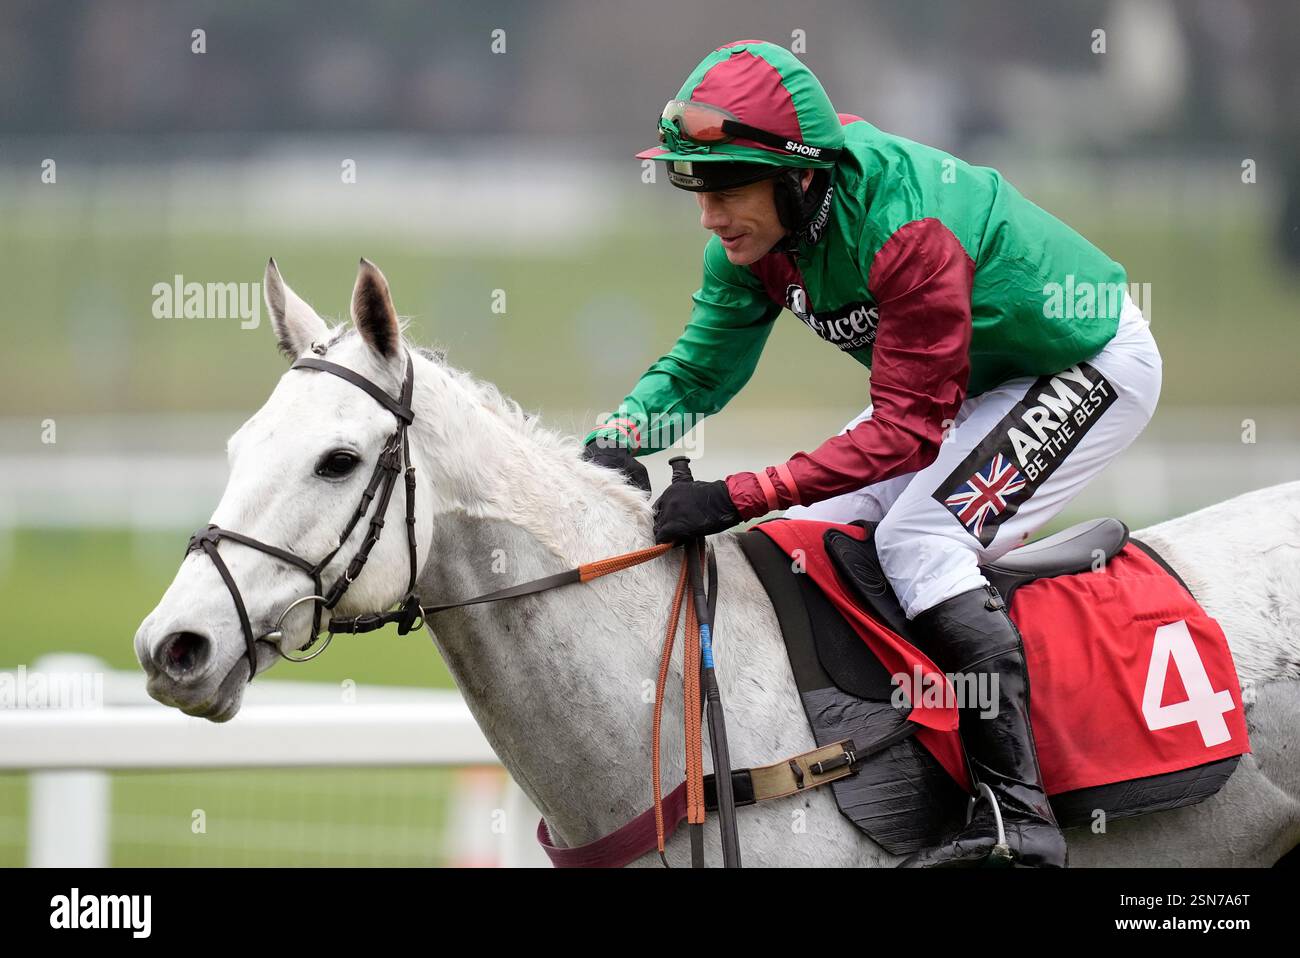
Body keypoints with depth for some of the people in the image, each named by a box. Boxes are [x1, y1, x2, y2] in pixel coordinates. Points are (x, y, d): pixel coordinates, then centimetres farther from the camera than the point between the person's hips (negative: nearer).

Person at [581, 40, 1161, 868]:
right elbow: (700, 369, -1)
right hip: (965, 378, 9)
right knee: (819, 534, 1)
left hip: (1092, 365, -9)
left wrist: (739, 497, -41)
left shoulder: (905, 227, -37)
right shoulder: (755, 237, -12)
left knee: (919, 537, -25)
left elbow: (906, 429, -35)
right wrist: (619, 437, -24)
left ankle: (1017, 810, -29)